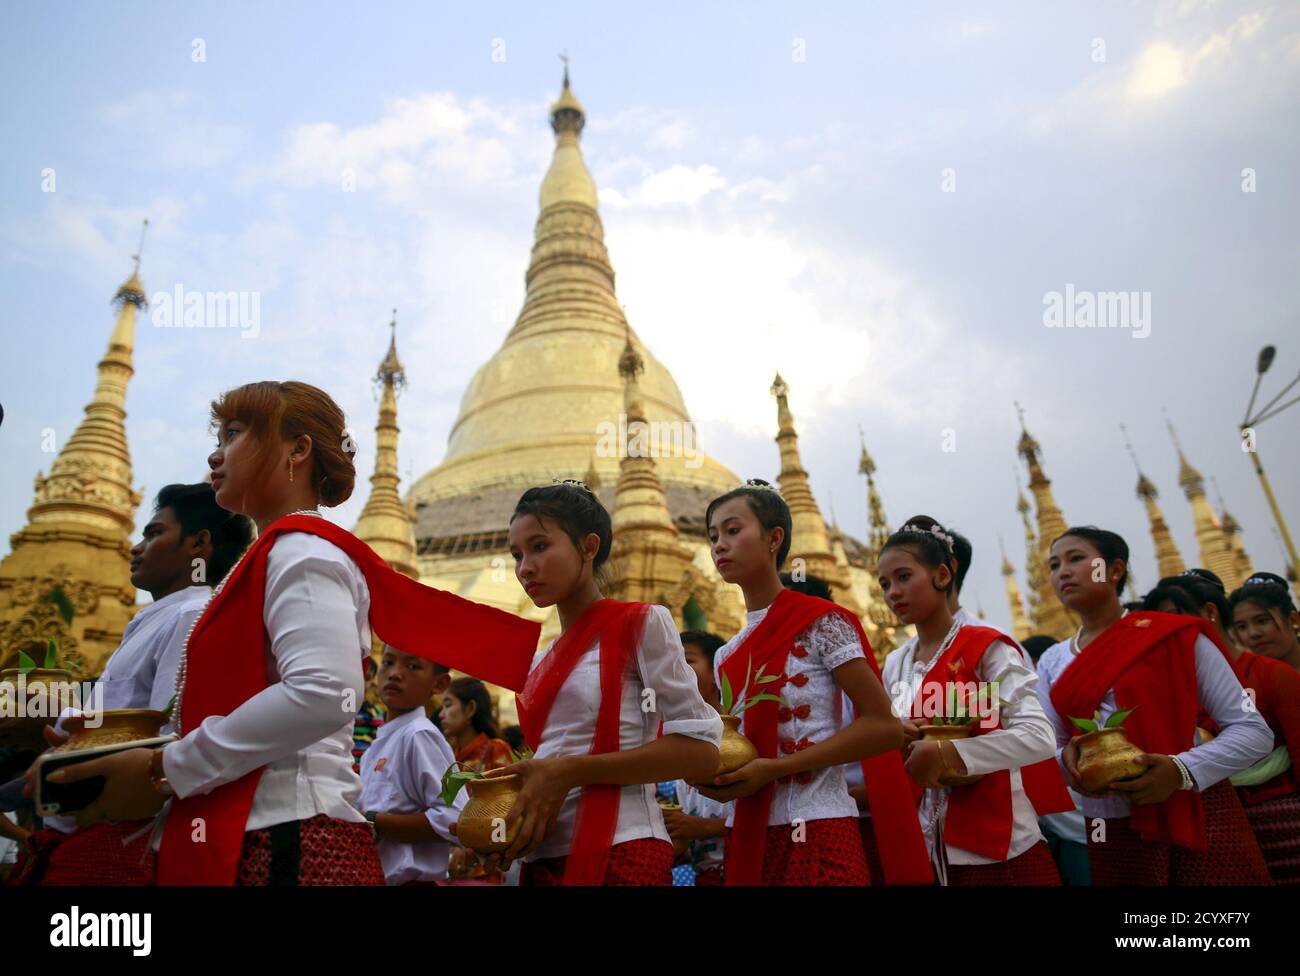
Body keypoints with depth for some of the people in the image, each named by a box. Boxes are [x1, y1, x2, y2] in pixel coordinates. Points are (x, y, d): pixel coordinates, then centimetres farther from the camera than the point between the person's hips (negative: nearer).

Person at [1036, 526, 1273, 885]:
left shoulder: (1176, 635, -4)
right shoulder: (1051, 662, 7)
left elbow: (1253, 730, -5)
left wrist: (1182, 770, -21)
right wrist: (1068, 758, -16)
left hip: (1199, 818, -3)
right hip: (1111, 832, 3)